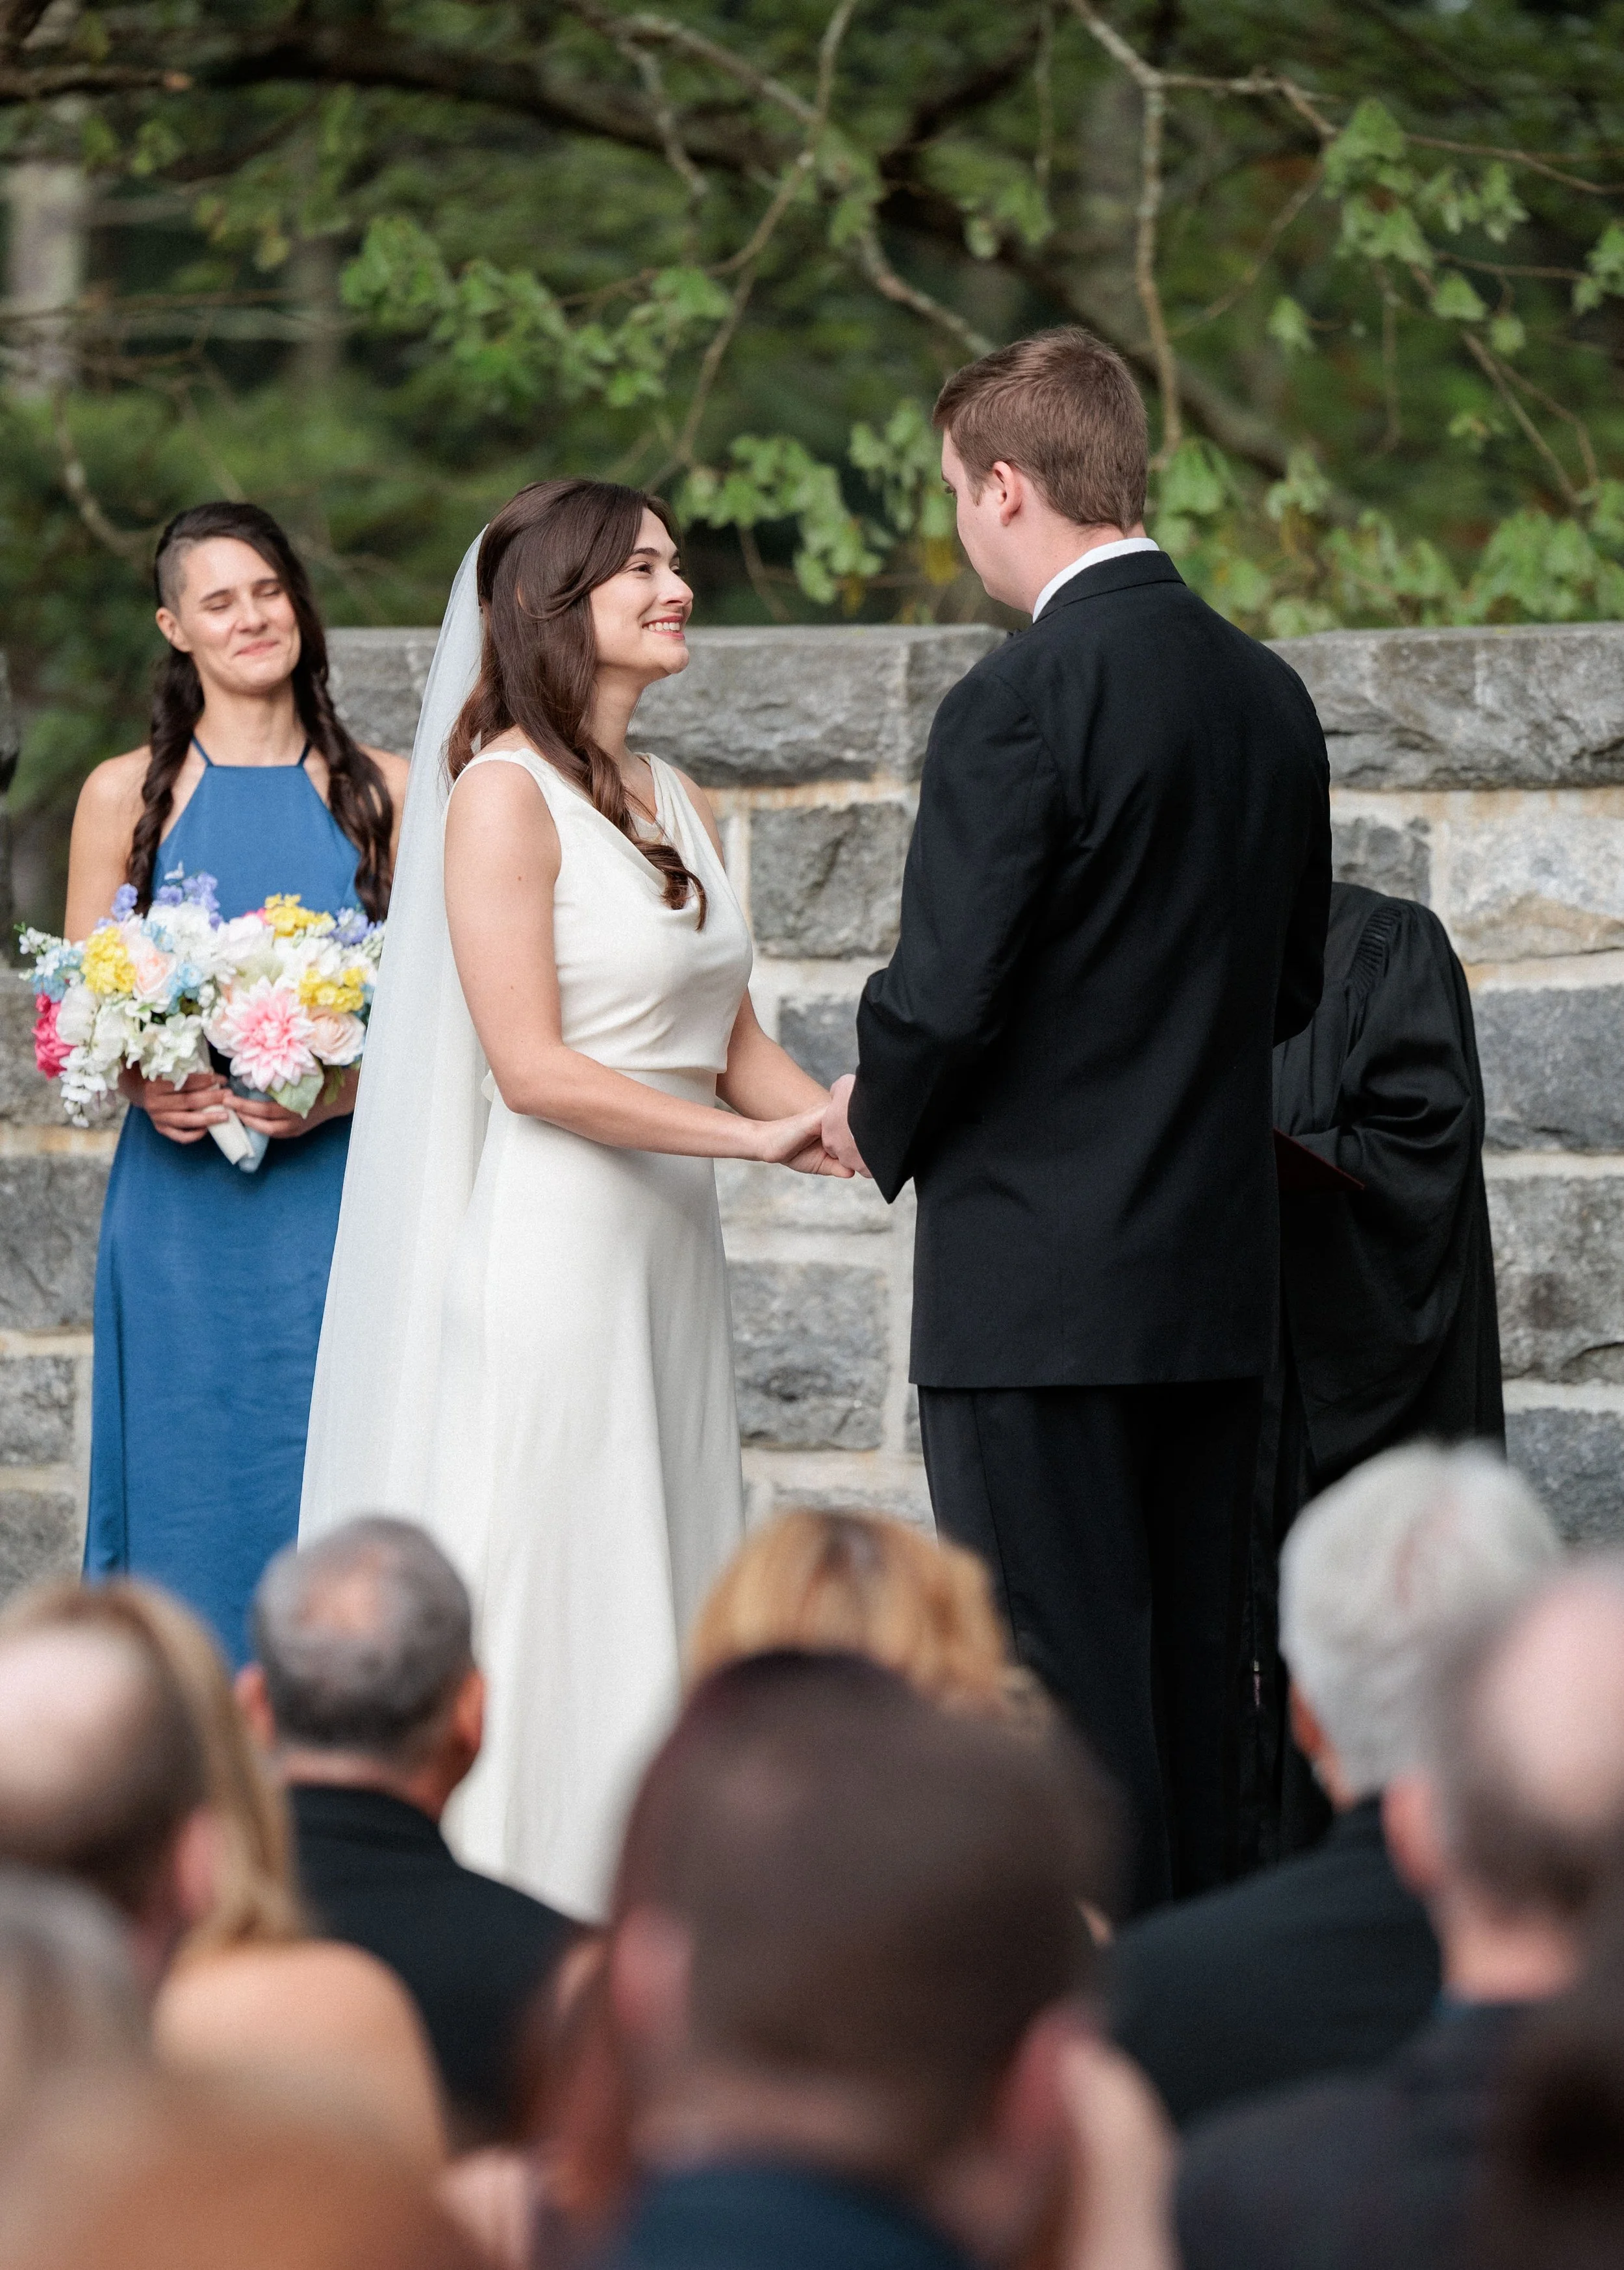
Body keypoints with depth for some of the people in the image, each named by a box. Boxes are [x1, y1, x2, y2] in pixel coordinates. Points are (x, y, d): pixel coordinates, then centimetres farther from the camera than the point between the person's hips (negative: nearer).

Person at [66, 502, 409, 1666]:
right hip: (187, 1208, 0)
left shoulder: (380, 789, 7)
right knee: (194, 1488, 1)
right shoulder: (127, 795, 6)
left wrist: (340, 1092, -13)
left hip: (340, 1188, 0)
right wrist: (146, 1082, -13)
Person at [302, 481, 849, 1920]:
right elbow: (532, 1066, -15)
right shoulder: (505, 790, -9)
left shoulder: (682, 807, 14)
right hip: (553, 1243, -8)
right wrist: (755, 1137, -15)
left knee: (662, 1591, 8)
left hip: (671, 1247, 8)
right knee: (551, 1600, -6)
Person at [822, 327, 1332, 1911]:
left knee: (1064, 1679, -3)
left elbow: (944, 991, -17)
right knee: (1193, 1676, 13)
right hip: (1220, 1276, 7)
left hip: (1039, 1289, -7)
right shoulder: (1268, 694, 8)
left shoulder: (1022, 700, -16)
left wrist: (879, 1122, 2)